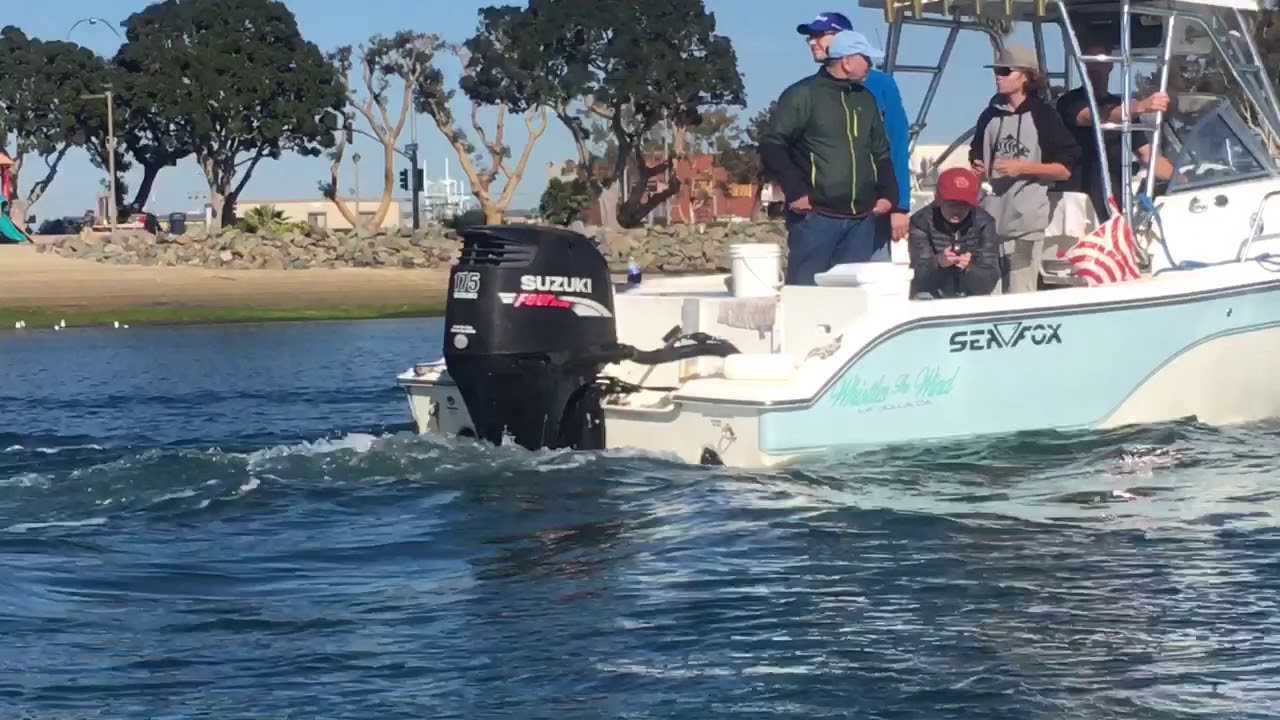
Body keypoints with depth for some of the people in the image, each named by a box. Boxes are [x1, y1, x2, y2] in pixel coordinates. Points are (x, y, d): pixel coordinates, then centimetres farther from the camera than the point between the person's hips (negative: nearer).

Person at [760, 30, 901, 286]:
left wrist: (888, 194, 12)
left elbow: (881, 152, 26)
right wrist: (794, 191, -14)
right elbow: (771, 145, -7)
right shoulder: (803, 95, -4)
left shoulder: (865, 99, 18)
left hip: (861, 220, 6)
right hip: (815, 217, -6)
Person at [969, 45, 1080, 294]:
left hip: (1026, 222, -5)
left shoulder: (1043, 115, -1)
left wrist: (1023, 167, -13)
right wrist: (976, 170, 6)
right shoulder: (989, 115, 15)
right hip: (990, 219, 5)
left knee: (1021, 294, -7)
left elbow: (1064, 168, -3)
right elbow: (976, 157, 29)